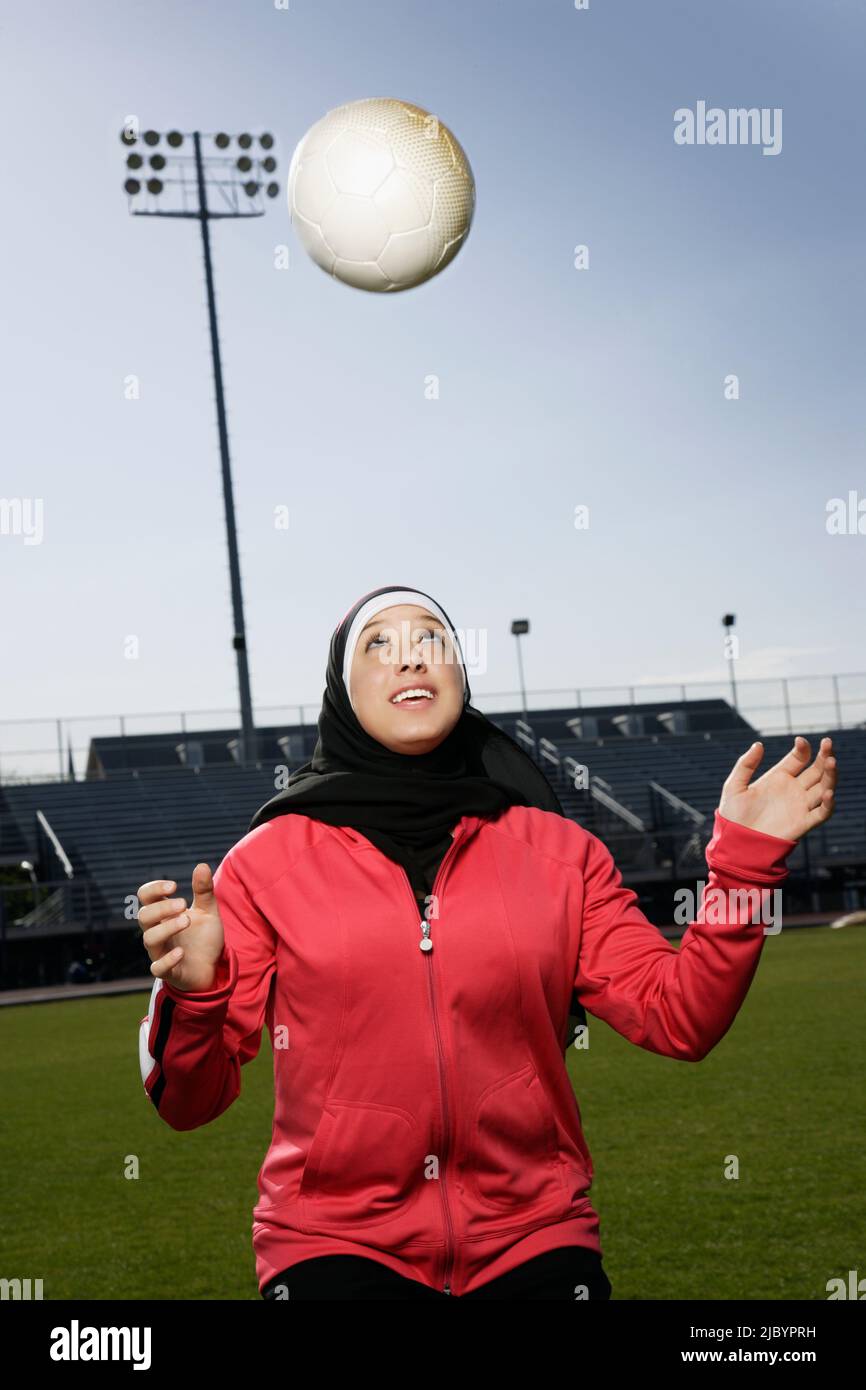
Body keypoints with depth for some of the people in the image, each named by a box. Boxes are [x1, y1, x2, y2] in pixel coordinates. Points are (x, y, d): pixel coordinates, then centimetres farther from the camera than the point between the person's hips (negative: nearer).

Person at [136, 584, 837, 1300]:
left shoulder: (558, 851, 6)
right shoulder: (267, 862, 0)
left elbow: (677, 1019, 0)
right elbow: (191, 1100, -1)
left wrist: (744, 858, -8)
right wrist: (192, 993, -21)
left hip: (535, 1238, 2)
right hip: (334, 1246, -1)